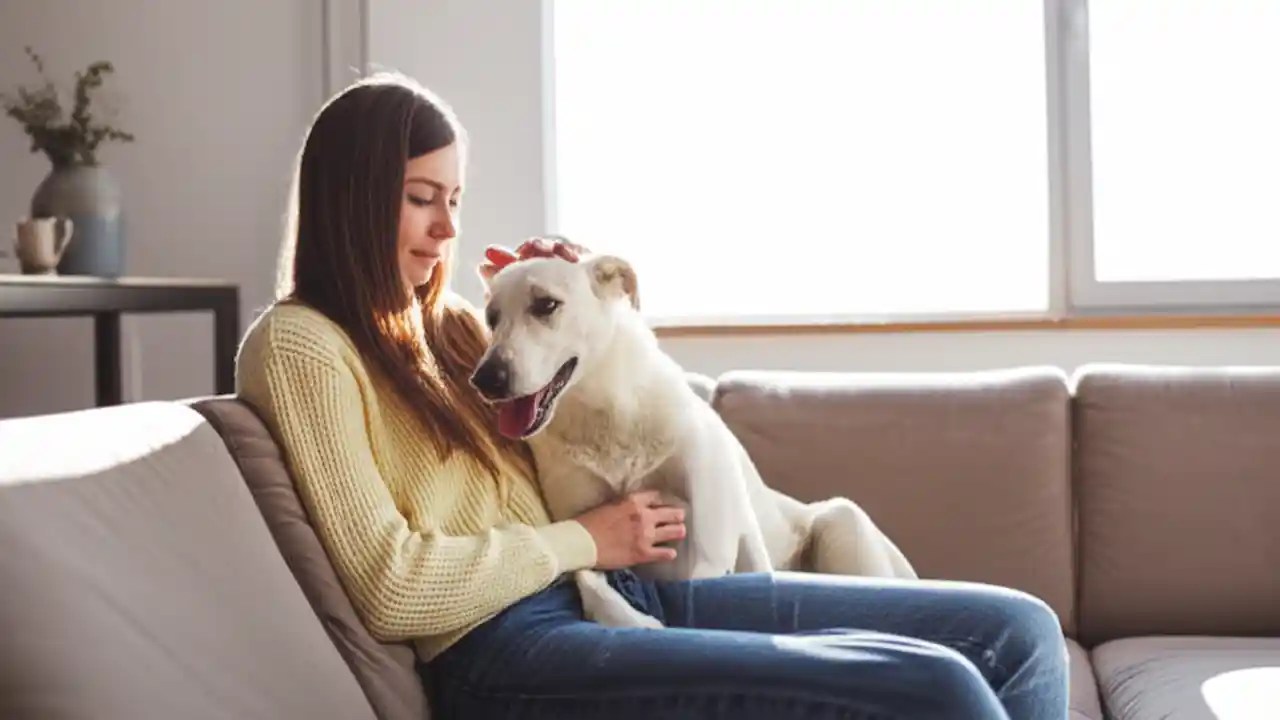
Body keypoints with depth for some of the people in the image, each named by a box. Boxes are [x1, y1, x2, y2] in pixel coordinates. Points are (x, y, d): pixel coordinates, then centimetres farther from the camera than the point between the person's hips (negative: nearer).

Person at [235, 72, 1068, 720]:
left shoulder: (441, 320, 20)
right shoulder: (297, 343, -3)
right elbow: (391, 586, -13)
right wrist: (584, 540, -5)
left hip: (621, 589, 9)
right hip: (505, 649, -9)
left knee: (1016, 632, 0)